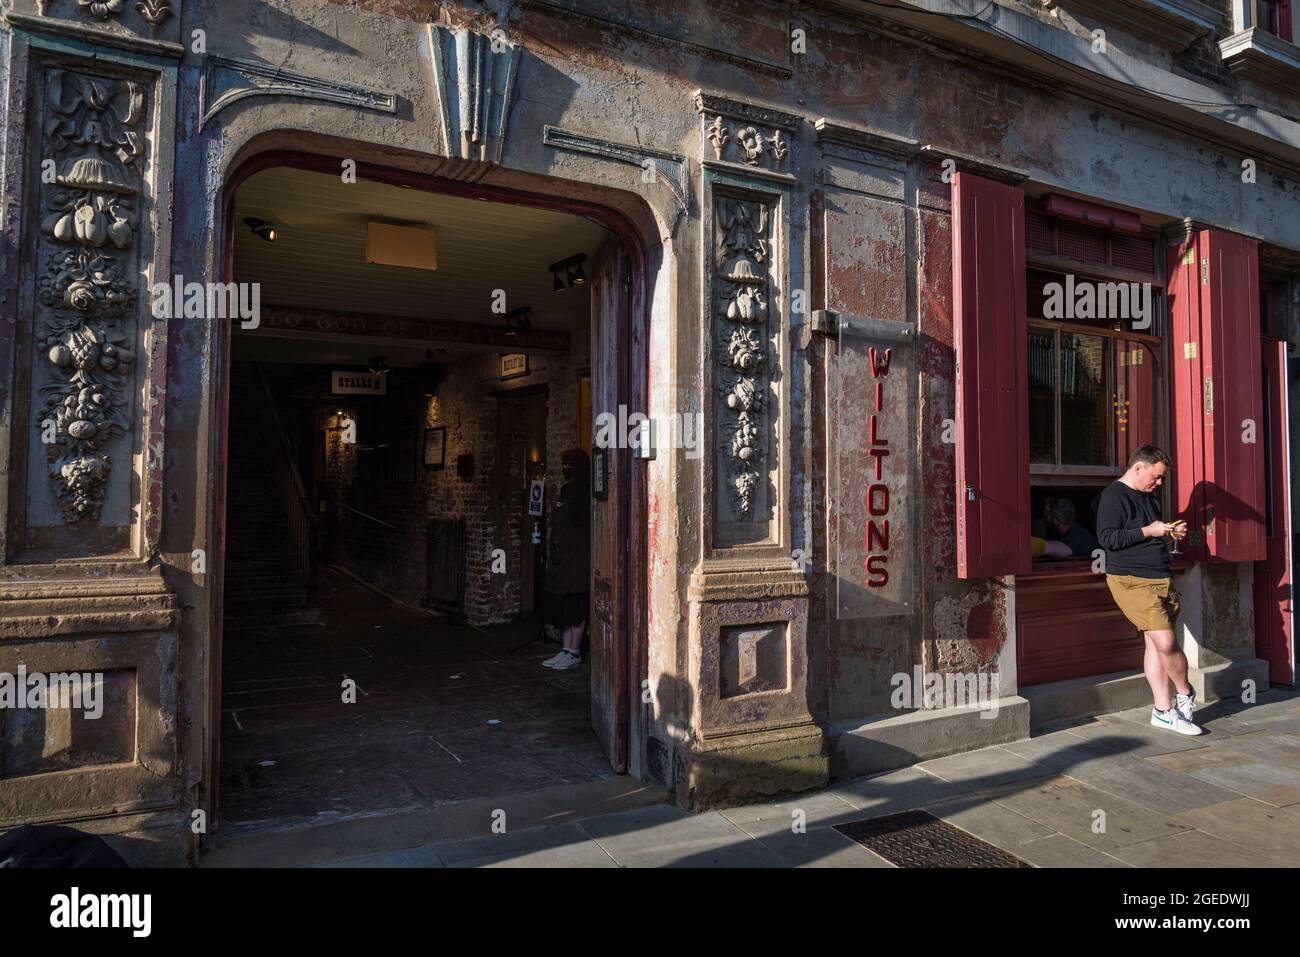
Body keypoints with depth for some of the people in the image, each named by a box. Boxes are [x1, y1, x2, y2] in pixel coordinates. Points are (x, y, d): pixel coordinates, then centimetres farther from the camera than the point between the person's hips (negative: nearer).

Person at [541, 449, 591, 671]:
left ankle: (575, 653, 5)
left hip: (577, 557, -9)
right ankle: (567, 650, 18)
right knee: (562, 606, 11)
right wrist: (551, 547, 17)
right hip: (560, 557, 9)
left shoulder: (585, 492, -10)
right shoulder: (565, 490, 17)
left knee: (574, 607, -3)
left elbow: (582, 524, -16)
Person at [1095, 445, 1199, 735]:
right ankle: (1186, 693, 13)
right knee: (1165, 641, -13)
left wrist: (1171, 532, 11)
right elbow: (1107, 537, -18)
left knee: (1156, 643, 7)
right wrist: (1148, 531, -17)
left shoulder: (1149, 497, 18)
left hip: (1161, 578, 8)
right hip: (1131, 580, -8)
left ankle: (1163, 711, 14)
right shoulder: (1113, 496, -9)